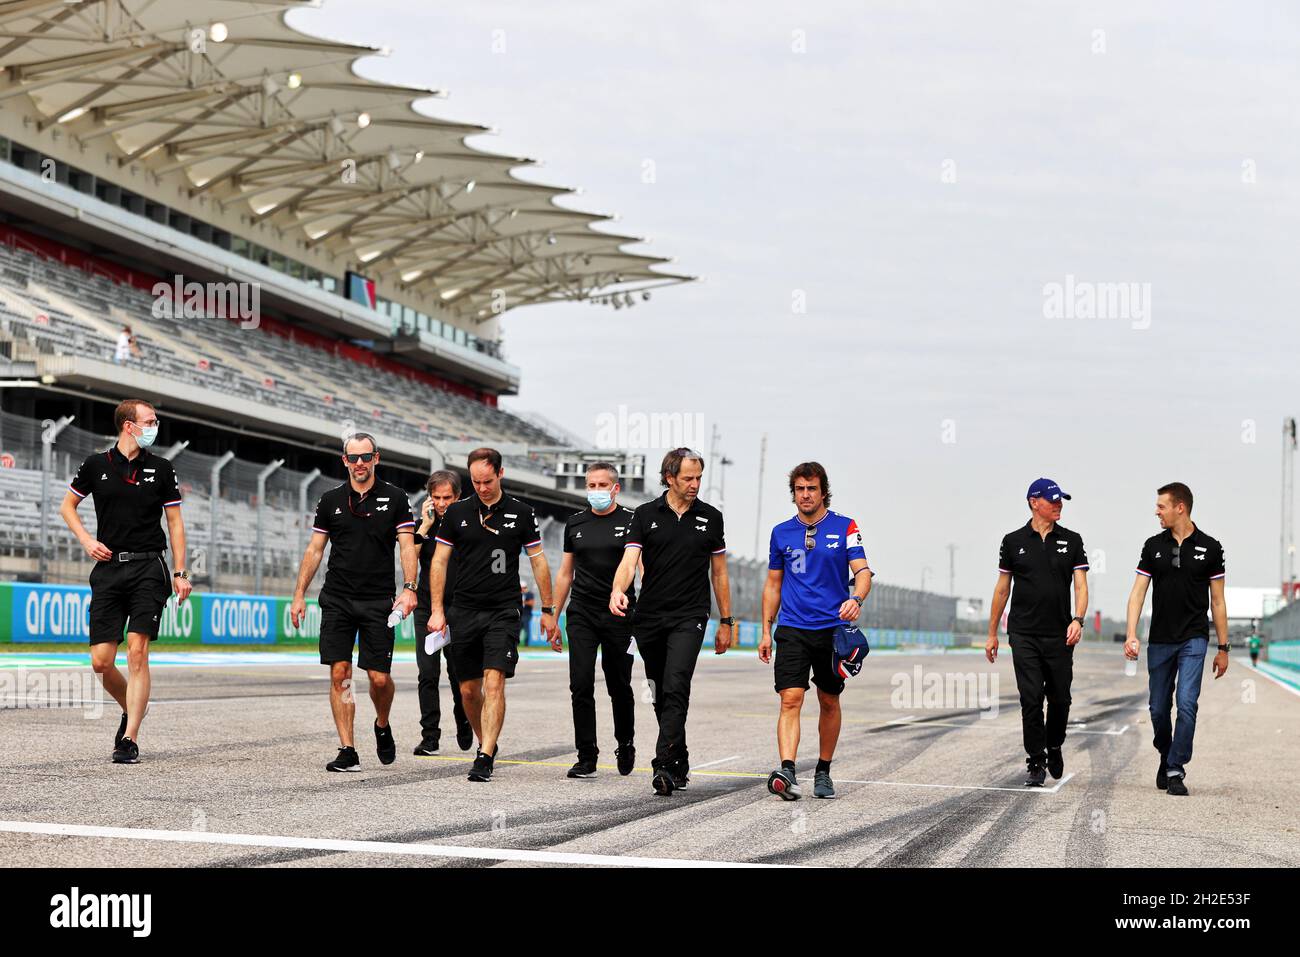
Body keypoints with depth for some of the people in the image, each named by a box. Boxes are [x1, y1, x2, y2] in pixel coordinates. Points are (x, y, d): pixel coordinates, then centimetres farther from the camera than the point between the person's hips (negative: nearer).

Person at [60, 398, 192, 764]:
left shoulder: (161, 469, 6)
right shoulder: (96, 465, 6)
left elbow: (175, 522, 9)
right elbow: (68, 505, 18)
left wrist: (180, 573, 2)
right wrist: (86, 540, 2)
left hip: (148, 568, -1)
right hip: (108, 567, 1)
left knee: (137, 651, -14)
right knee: (101, 661, -2)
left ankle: (130, 740, -11)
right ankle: (131, 709, 27)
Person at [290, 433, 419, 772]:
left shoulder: (395, 498, 3)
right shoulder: (331, 500, 8)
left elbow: (407, 546, -2)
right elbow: (314, 550, 12)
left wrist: (409, 588, -16)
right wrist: (299, 595, 7)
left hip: (378, 602, -2)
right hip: (337, 600, 2)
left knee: (380, 677, -5)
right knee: (340, 674, -4)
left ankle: (382, 726, 26)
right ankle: (347, 751, 0)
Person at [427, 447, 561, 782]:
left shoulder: (521, 513, 2)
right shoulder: (457, 513, 4)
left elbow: (539, 562, 8)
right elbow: (439, 562, 7)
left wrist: (547, 611, 7)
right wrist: (437, 610, 0)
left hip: (503, 612, -2)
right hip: (464, 612, 2)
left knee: (494, 682, -16)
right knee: (469, 690, 8)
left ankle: (484, 758, -18)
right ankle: (487, 743, 30)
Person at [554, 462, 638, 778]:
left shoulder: (631, 521, -1)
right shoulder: (575, 523, 10)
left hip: (619, 615, -2)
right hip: (581, 615, 2)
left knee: (620, 687, 8)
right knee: (581, 686, -6)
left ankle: (625, 746, 30)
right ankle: (586, 757, -1)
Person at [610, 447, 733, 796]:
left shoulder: (711, 518, 7)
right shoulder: (645, 515, 3)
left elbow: (719, 572, 13)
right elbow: (629, 560, -8)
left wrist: (726, 622, 11)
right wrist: (618, 591, -29)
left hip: (689, 617, -2)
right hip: (649, 619, 2)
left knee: (675, 690, -18)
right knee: (662, 695, 10)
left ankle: (664, 765, -23)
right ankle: (680, 764, 24)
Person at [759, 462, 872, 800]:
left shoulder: (844, 527, 0)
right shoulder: (781, 533, 8)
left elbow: (862, 571, -7)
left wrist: (856, 598, -29)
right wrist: (766, 630, 10)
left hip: (833, 629, 0)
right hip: (792, 629, 0)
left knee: (829, 702, 10)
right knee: (791, 699, -14)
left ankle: (823, 772, 24)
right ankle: (787, 773, -24)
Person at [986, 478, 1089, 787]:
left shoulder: (1071, 540, 6)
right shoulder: (1014, 541, 5)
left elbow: (1080, 585, 0)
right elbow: (1002, 588, 11)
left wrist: (1078, 620, -18)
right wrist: (992, 633, 10)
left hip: (1060, 635, 1)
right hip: (1024, 634, -1)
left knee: (1060, 698, 7)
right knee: (1031, 698, -7)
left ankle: (1054, 747, 32)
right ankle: (1036, 762, 0)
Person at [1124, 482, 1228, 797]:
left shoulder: (1209, 548, -1)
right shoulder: (1153, 546, 4)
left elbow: (1217, 600, 3)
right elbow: (1138, 592, 0)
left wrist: (1223, 648, 2)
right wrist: (1131, 635, -12)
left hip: (1193, 640, -3)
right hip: (1159, 640, 3)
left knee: (1186, 703, -14)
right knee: (1159, 709, 8)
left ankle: (1175, 771, -8)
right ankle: (1166, 759, 31)